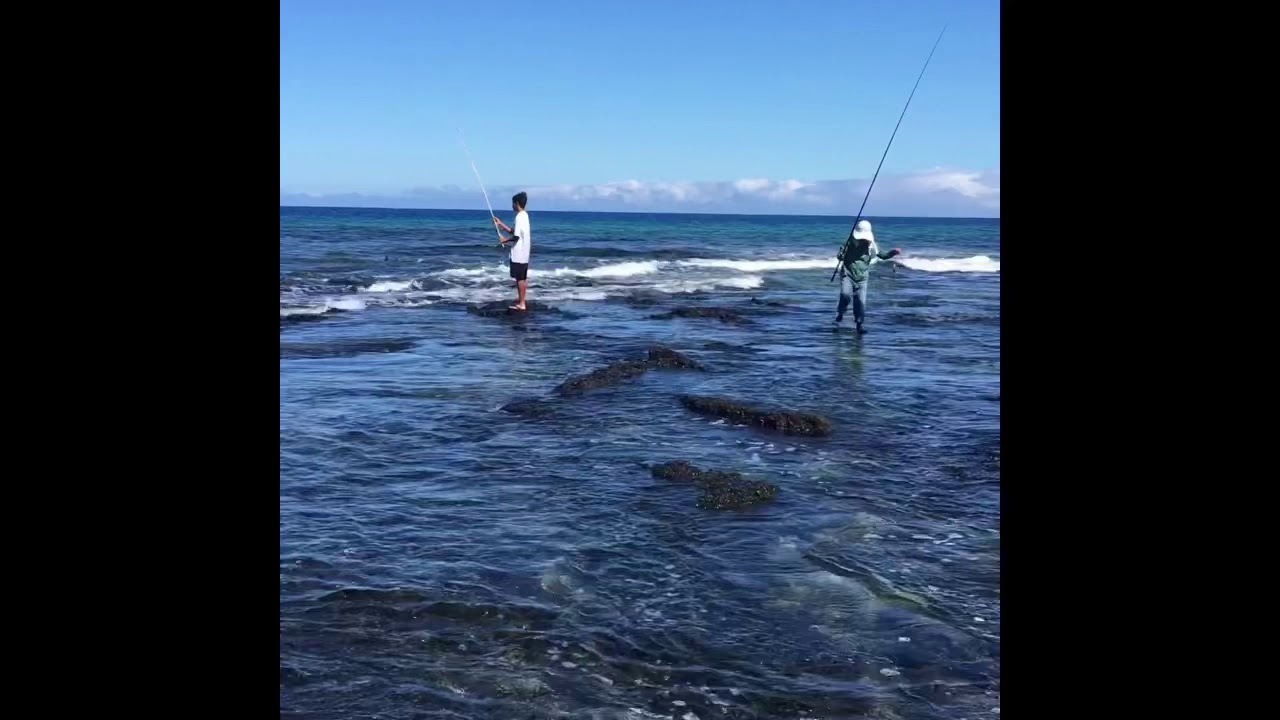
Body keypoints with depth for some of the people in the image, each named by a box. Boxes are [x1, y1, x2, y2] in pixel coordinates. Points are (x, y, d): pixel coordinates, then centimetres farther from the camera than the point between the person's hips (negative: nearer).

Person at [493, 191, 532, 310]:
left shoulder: (519, 217, -17)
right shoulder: (524, 215, 13)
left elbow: (516, 236, -22)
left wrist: (505, 240, -5)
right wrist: (500, 224, 18)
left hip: (518, 254, -10)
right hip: (523, 253, 10)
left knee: (520, 278, -5)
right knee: (522, 278, 13)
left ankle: (521, 304, -2)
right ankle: (521, 302, 18)